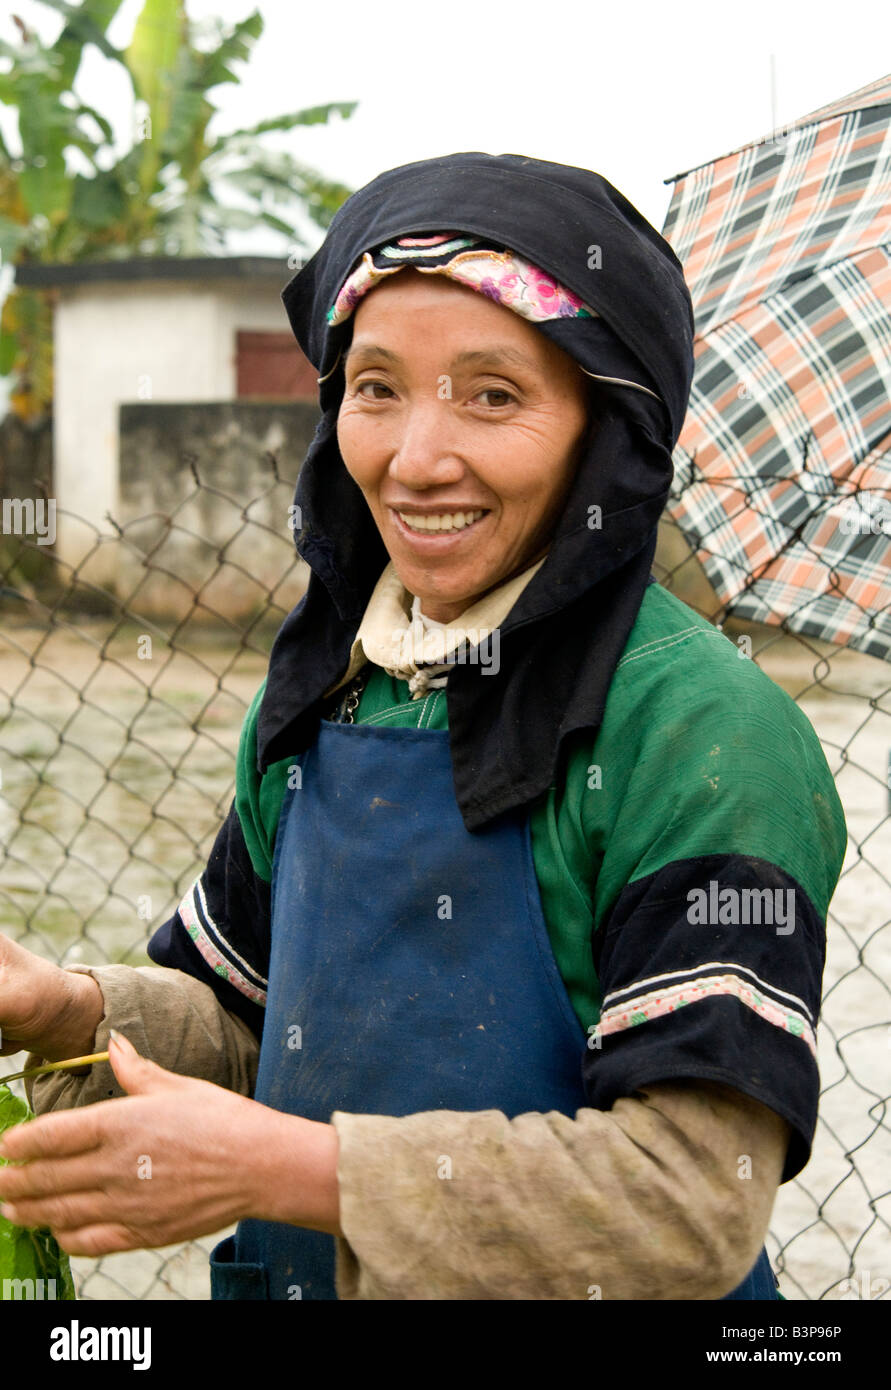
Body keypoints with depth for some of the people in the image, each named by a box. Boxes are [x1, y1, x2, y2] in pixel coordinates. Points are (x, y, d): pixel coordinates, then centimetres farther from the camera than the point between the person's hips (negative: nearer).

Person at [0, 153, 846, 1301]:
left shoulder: (706, 731, -22)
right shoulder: (321, 690, -3)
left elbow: (700, 1199, -27)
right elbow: (251, 1020, 7)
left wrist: (286, 1169, -28)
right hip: (293, 1276, 5)